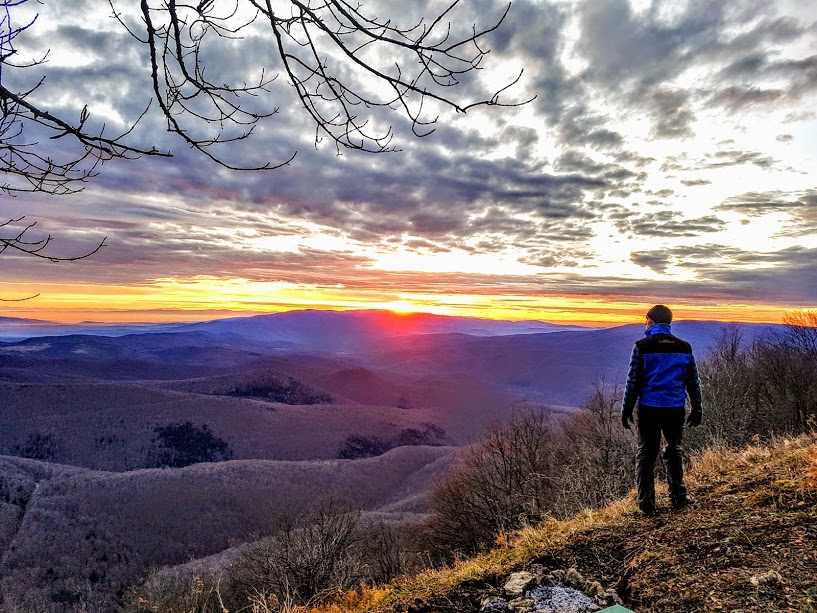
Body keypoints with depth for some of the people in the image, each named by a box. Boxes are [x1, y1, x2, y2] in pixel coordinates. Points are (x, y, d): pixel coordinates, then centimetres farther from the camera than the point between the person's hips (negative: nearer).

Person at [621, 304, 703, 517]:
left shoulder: (642, 346, -9)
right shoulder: (684, 347, 4)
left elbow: (633, 381, -9)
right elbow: (693, 382, 8)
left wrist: (626, 409, -2)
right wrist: (696, 409, 17)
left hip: (648, 409, -3)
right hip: (675, 409, 3)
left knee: (646, 454, 6)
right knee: (673, 451, 20)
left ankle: (646, 504, 7)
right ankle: (678, 497, 27)